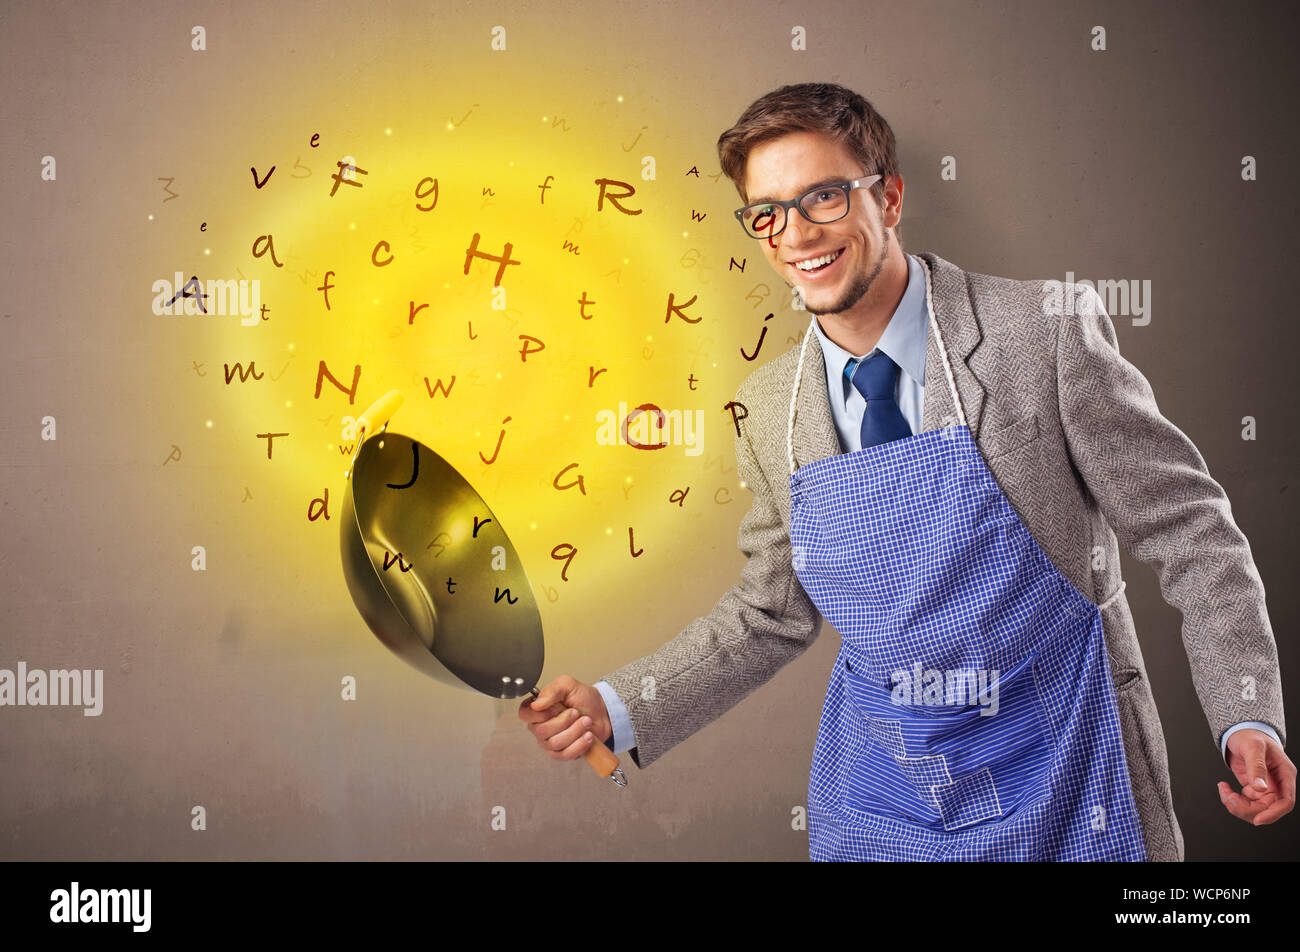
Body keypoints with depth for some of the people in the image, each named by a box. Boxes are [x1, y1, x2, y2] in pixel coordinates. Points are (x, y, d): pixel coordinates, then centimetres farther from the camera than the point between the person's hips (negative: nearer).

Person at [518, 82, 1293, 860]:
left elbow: (1186, 528, -9)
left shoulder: (1047, 332, -14)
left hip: (1057, 779, -3)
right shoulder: (771, 408, 0)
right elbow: (771, 615, 9)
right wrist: (617, 710, -1)